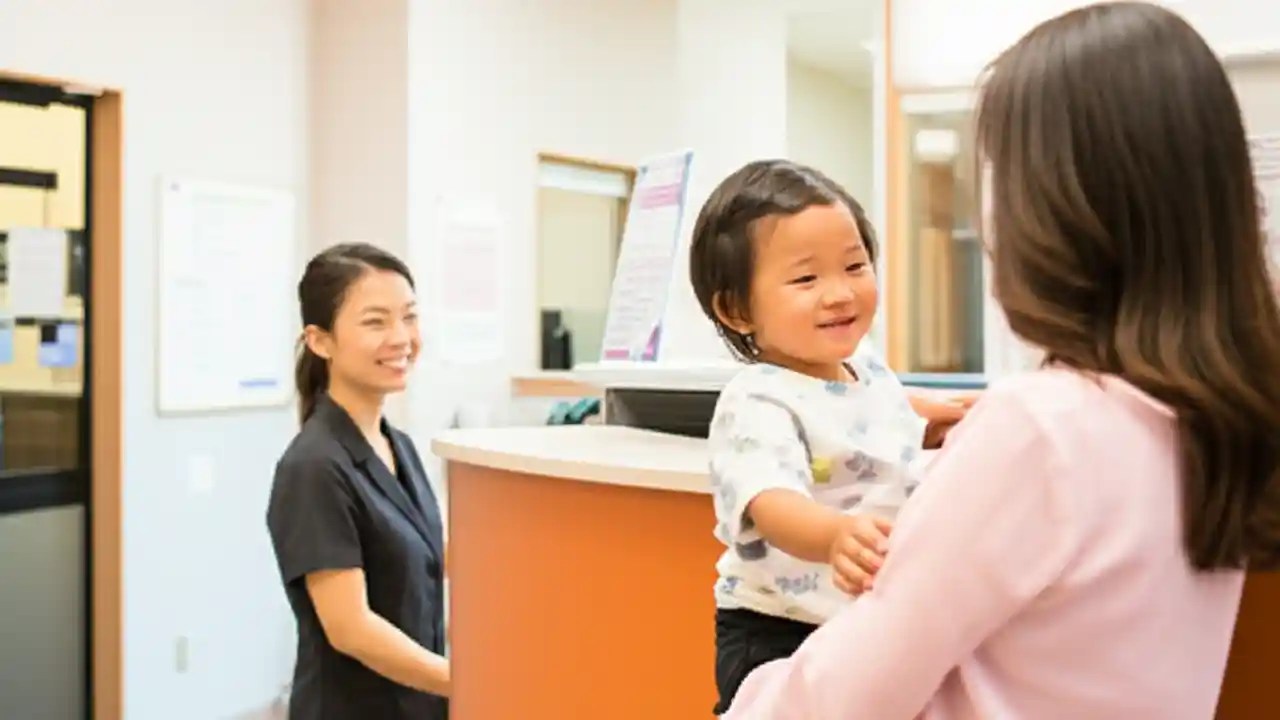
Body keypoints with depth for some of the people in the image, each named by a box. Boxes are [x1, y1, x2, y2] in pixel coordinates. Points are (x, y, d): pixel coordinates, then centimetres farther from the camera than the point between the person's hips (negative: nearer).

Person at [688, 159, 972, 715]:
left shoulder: (870, 371, 3)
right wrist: (836, 536, -60)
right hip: (777, 635, -7)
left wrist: (951, 421, 11)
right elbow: (774, 506, -42)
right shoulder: (758, 403, -24)